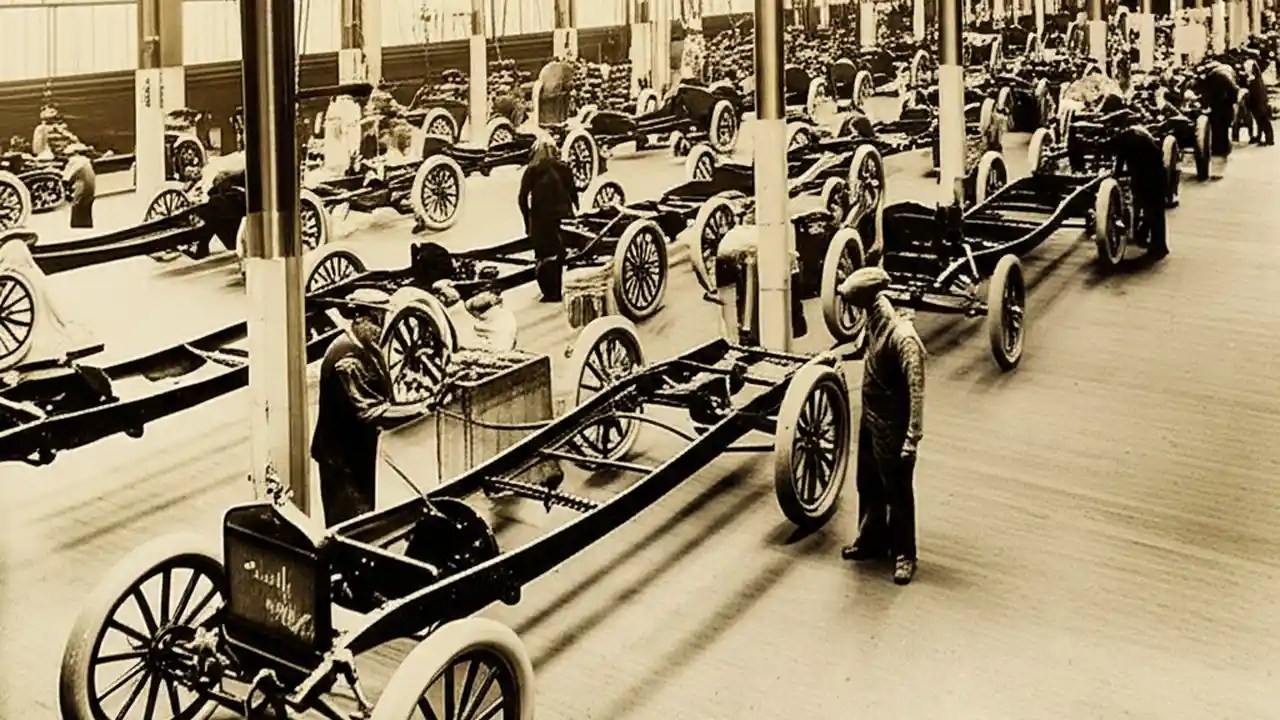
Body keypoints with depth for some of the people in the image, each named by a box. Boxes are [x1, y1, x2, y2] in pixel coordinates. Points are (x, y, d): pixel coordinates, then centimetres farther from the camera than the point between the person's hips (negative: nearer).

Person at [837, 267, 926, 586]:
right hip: (870, 418, 8)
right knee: (868, 484, 22)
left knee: (897, 492, 7)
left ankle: (904, 554, 23)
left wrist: (913, 438, -28)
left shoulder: (903, 338, -29)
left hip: (893, 427, -8)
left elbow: (916, 391, -28)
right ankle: (871, 540, 40)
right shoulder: (875, 320, -2)